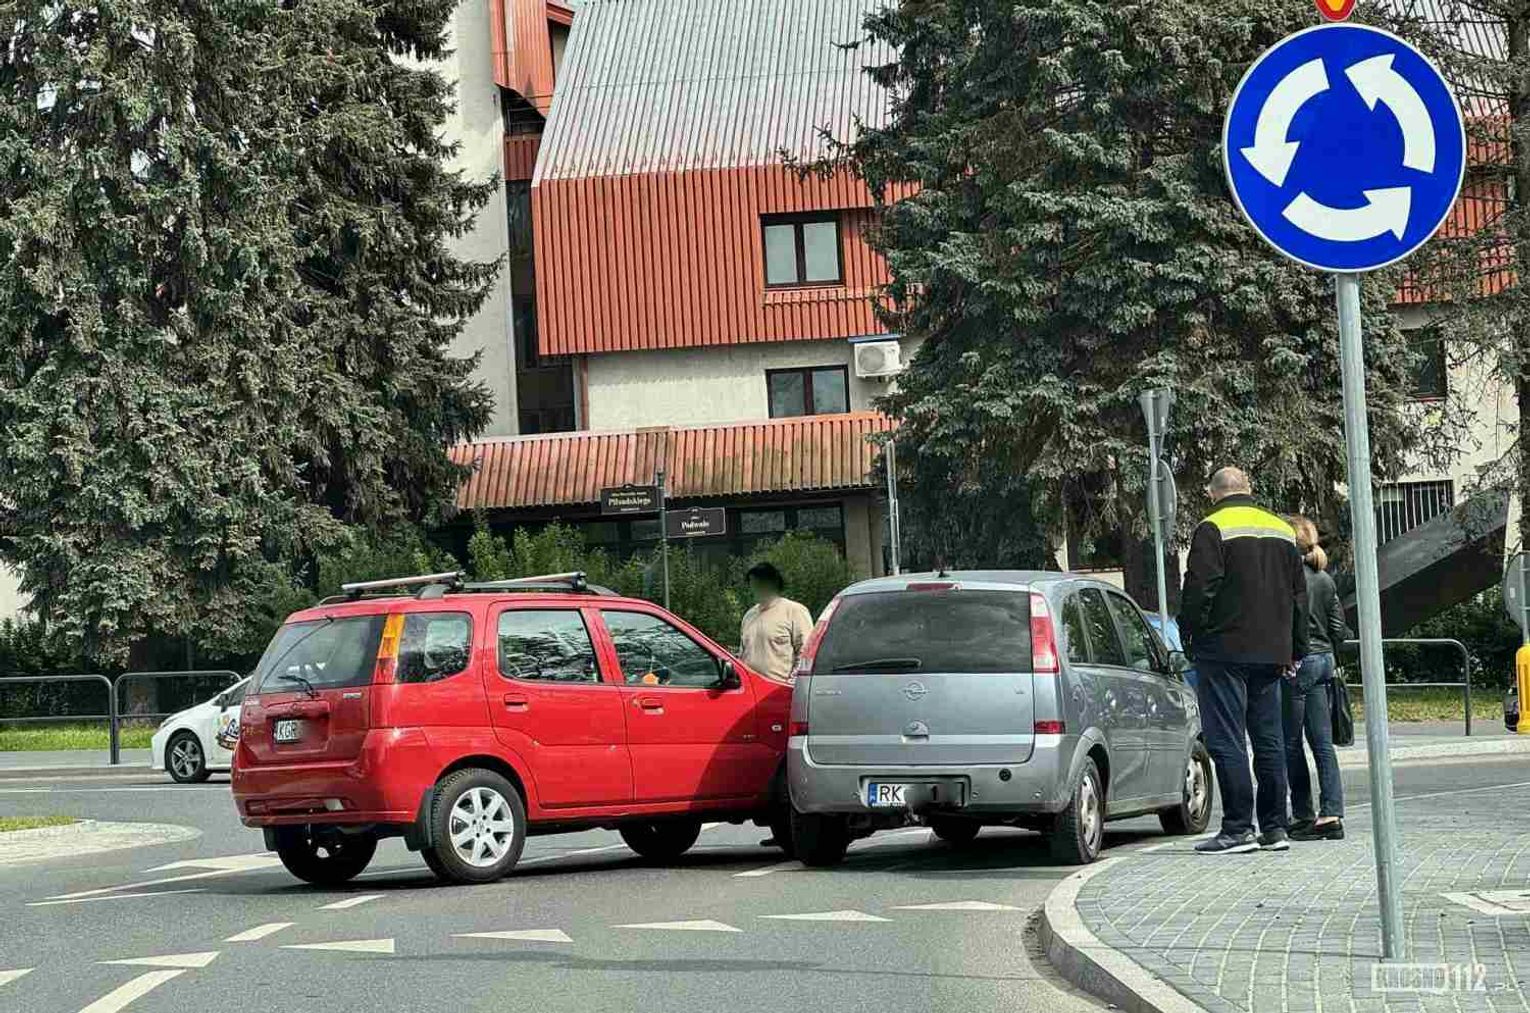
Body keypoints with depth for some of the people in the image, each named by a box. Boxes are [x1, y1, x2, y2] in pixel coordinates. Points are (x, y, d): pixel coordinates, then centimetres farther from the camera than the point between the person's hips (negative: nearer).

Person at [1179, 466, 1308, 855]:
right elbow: (1299, 595, 18)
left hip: (1225, 651, -7)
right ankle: (1274, 828, 12)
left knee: (1226, 741, -5)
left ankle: (1238, 829, -8)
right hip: (1271, 654, 7)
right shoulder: (1283, 531, 14)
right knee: (1269, 740, 11)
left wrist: (1189, 635, -1)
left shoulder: (1213, 529, -8)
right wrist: (1295, 651, 23)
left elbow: (1199, 590, -13)